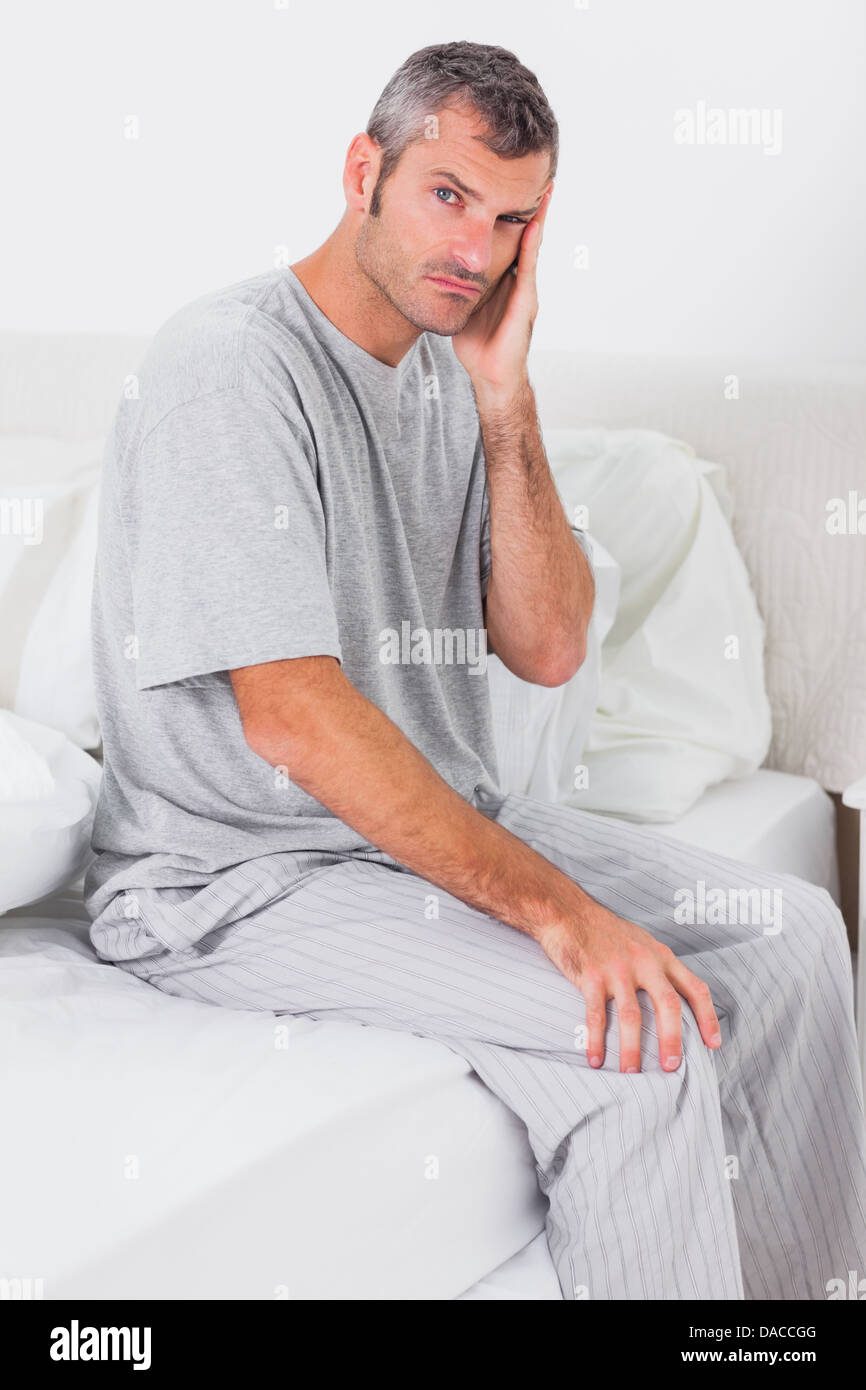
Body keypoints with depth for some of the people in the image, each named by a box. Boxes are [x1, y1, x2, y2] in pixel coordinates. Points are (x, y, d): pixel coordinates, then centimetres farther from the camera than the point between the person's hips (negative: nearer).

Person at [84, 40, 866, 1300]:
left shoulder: (449, 373, 7)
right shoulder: (235, 365, -18)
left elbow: (545, 650, -1)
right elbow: (291, 718, -26)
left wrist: (505, 401, -11)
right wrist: (554, 908, -28)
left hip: (439, 819, 9)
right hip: (240, 875, -8)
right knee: (640, 1038, -26)